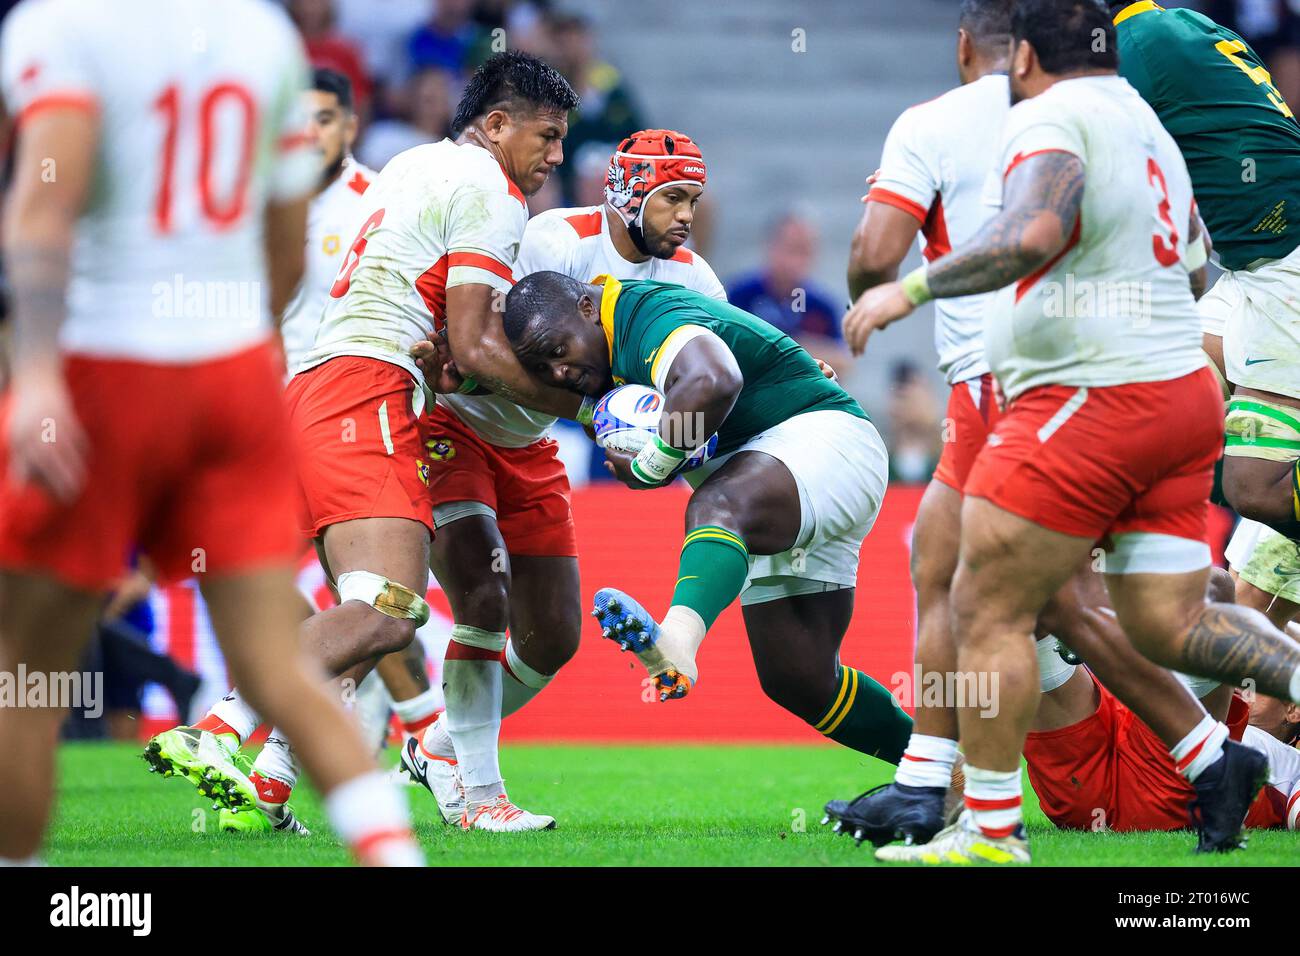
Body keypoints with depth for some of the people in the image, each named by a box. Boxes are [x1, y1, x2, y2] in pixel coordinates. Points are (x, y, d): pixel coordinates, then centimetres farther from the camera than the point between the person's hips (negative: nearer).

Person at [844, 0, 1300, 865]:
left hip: (1092, 398, -9)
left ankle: (990, 828, -3)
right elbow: (1196, 265, 31)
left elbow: (1033, 234, -27)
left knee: (988, 608, -3)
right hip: (1186, 394, 9)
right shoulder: (1149, 127, 19)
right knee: (1167, 625, 11)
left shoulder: (1049, 118, -9)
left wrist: (912, 289, -22)